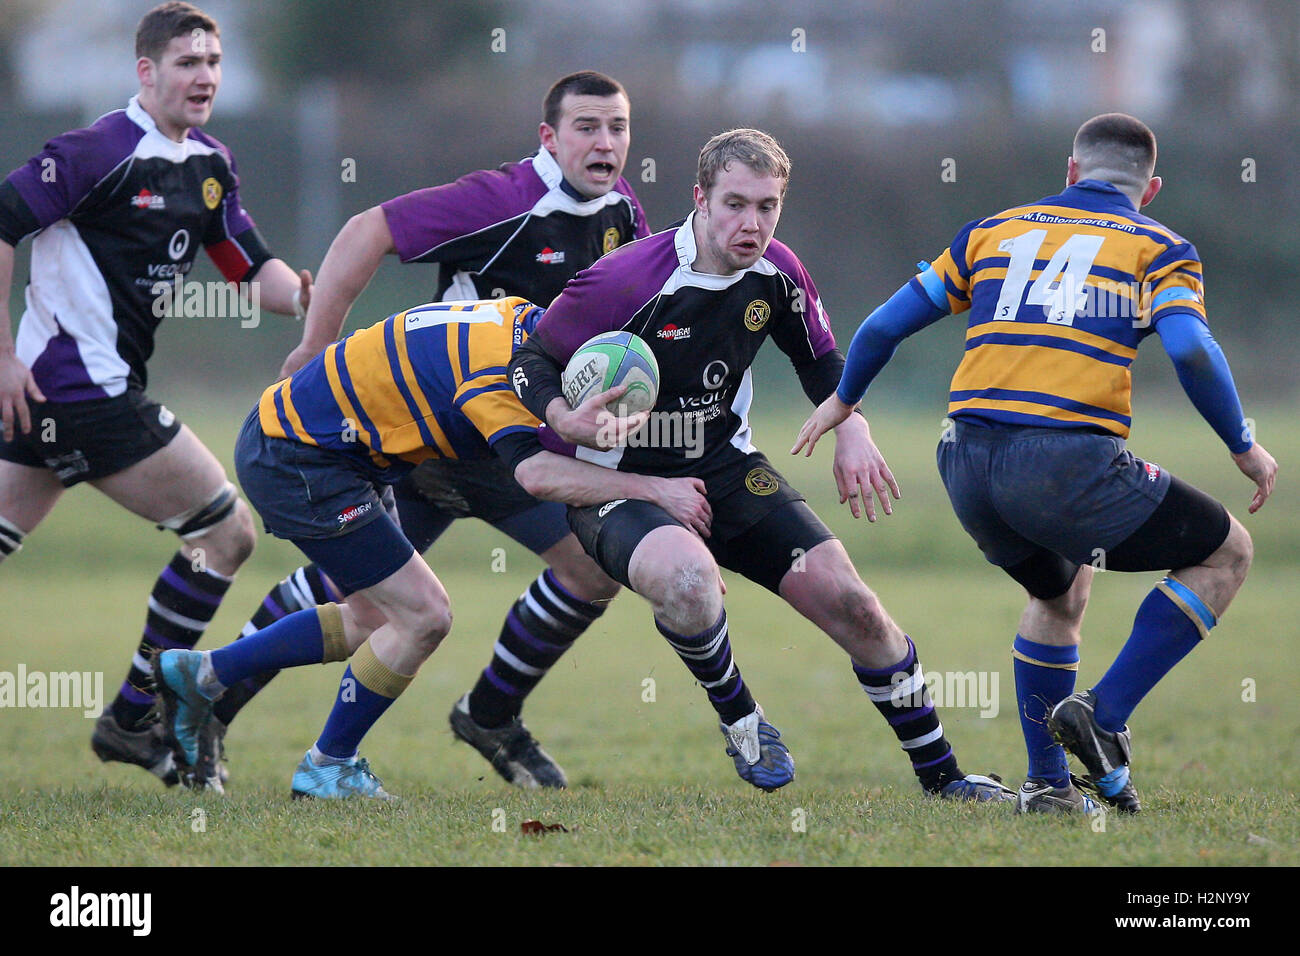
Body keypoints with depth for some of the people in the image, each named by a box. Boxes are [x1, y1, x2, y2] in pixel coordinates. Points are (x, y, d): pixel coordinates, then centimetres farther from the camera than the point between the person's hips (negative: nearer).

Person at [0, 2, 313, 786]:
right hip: (86, 389, -9)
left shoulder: (210, 165, 11)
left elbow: (251, 269, 13)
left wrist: (302, 294, -10)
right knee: (227, 531, -4)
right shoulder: (105, 151, -15)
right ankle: (133, 718, 2)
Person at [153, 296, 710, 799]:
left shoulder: (528, 322, 2)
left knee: (373, 619, 18)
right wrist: (651, 488, -35)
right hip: (294, 461, -10)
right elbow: (539, 474, -40)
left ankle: (201, 675, 25)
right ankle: (328, 767, 8)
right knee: (423, 615, -7)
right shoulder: (502, 363, -26)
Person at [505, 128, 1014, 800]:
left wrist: (852, 430, -4)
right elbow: (531, 360, -13)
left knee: (852, 606, -4)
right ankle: (740, 721, -8)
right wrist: (567, 420, -33)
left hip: (725, 468, 6)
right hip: (619, 483, -5)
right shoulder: (625, 281, -23)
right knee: (689, 578, -39)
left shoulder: (776, 276, -5)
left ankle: (941, 777, 15)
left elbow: (822, 361, 14)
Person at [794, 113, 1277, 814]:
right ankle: (1105, 713, 0)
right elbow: (1191, 350, -10)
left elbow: (886, 324, 20)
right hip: (1069, 461, -5)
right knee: (1225, 555, 13)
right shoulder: (1159, 248, 9)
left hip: (968, 466, 6)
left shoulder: (994, 231, 21)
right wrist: (1243, 446, 3)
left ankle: (1046, 781, 26)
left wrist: (843, 400, 37)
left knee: (1060, 594, 33)